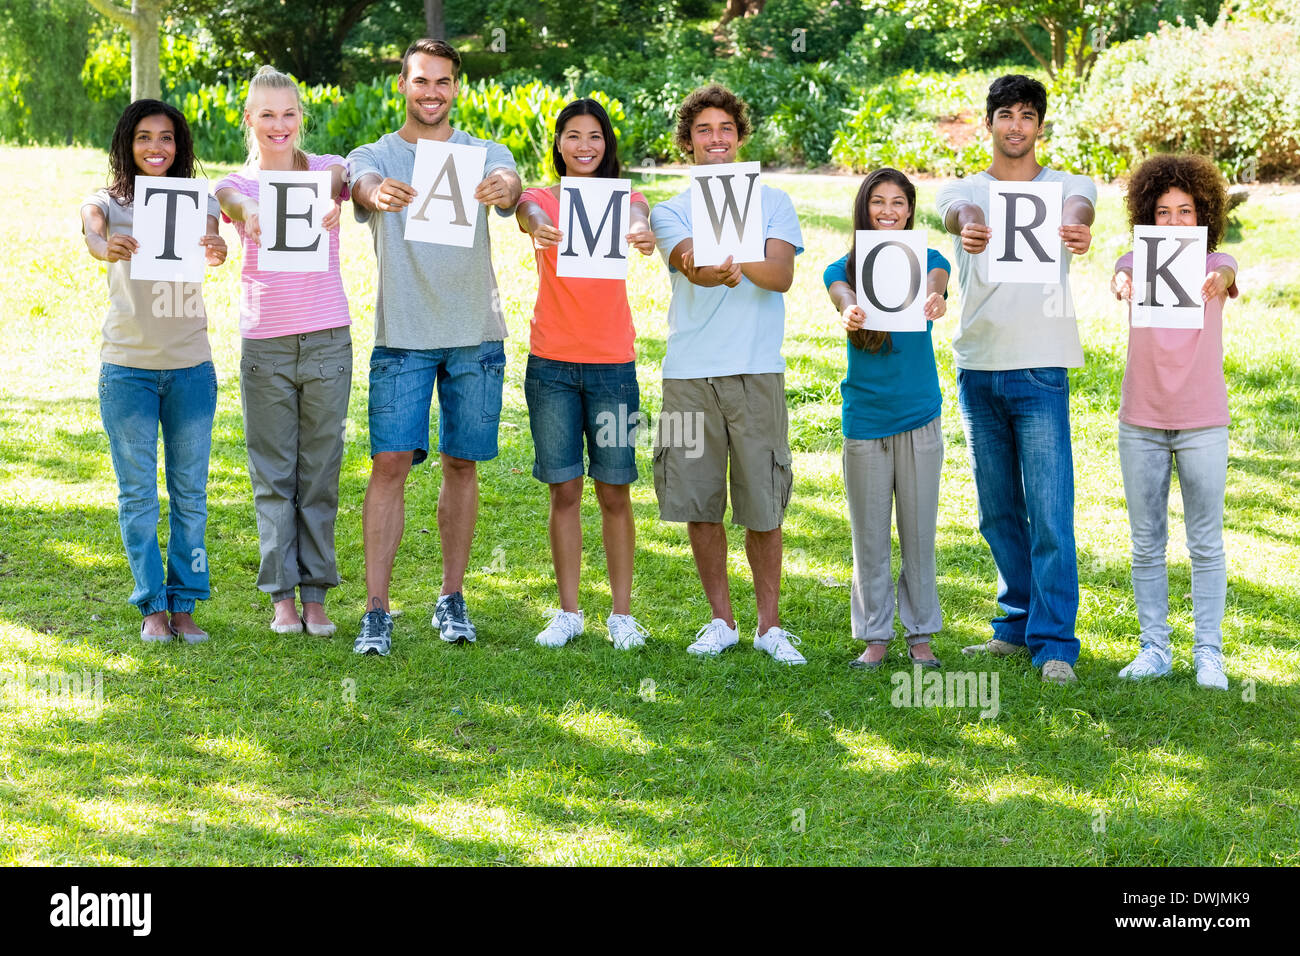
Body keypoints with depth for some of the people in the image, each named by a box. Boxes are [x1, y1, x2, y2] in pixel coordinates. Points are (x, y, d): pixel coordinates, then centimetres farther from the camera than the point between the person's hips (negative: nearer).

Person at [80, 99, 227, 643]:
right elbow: (92, 232, -22)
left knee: (190, 491, 4)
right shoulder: (108, 203, 1)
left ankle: (184, 605, 12)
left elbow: (211, 243, -16)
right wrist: (106, 247, -47)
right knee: (138, 492, 2)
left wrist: (216, 251, -42)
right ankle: (152, 607, 10)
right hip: (126, 368, -1)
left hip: (191, 367, 1)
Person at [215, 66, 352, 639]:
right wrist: (243, 207, -39)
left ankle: (315, 595, 10)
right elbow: (222, 196, -15)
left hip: (327, 341, 0)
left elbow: (347, 173, -15)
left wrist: (334, 188, -39)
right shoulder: (240, 184, 4)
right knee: (272, 476, 3)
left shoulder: (324, 169, 4)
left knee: (320, 473, 4)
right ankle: (282, 597, 8)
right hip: (264, 344, 0)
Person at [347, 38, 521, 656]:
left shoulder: (484, 155, 6)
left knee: (462, 464, 7)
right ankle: (376, 610, -8)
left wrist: (505, 188, -43)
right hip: (402, 334, -1)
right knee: (390, 463, -8)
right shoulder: (375, 157, 4)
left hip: (476, 335, 2)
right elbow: (362, 184, -20)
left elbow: (511, 183, -17)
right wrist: (378, 193, -45)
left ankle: (452, 599, 18)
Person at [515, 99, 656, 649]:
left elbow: (637, 221, -18)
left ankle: (622, 614, 10)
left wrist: (641, 234, -43)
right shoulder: (544, 200, 5)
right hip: (551, 363, 0)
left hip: (612, 363, 0)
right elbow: (529, 212, -19)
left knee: (614, 492, 1)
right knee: (564, 490, 3)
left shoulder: (623, 199, 5)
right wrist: (537, 227, -44)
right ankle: (568, 612, 12)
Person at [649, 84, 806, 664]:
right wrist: (716, 270, -35)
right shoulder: (671, 212, 10)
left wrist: (739, 263, -28)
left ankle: (770, 625, 10)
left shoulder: (772, 203, 11)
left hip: (756, 372, -1)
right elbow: (693, 268, -11)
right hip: (689, 374, 1)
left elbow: (781, 274, -6)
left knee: (762, 507, -1)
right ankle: (721, 620, 18)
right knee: (698, 504, 4)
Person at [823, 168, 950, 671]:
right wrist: (849, 313, -44)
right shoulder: (845, 268, 3)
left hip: (920, 417, 0)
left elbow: (935, 284, -20)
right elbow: (844, 295, -19)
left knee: (919, 531, 5)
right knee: (869, 535, 5)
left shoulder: (926, 261, 2)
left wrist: (933, 301, -45)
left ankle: (921, 634, 15)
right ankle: (875, 635, 15)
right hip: (865, 417, 0)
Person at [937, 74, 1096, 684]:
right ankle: (1018, 622, 26)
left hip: (1039, 370, -3)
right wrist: (966, 227, -42)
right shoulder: (965, 191, 10)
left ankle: (1054, 642, -6)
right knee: (997, 512, 12)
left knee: (1050, 513, -9)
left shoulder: (1066, 186, 5)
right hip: (977, 369, 3)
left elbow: (1078, 206, -20)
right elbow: (958, 211, -15)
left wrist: (1077, 228, -46)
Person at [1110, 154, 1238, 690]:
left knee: (1206, 545, 1)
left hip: (1203, 425, -1)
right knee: (1146, 544, 6)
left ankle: (1209, 655, 5)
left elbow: (1225, 274, -24)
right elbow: (1120, 277, -21)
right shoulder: (1138, 261, 1)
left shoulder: (1216, 264, 0)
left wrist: (1214, 283, -49)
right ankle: (1154, 650, 13)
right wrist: (1123, 283, -47)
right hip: (1141, 424, 1)